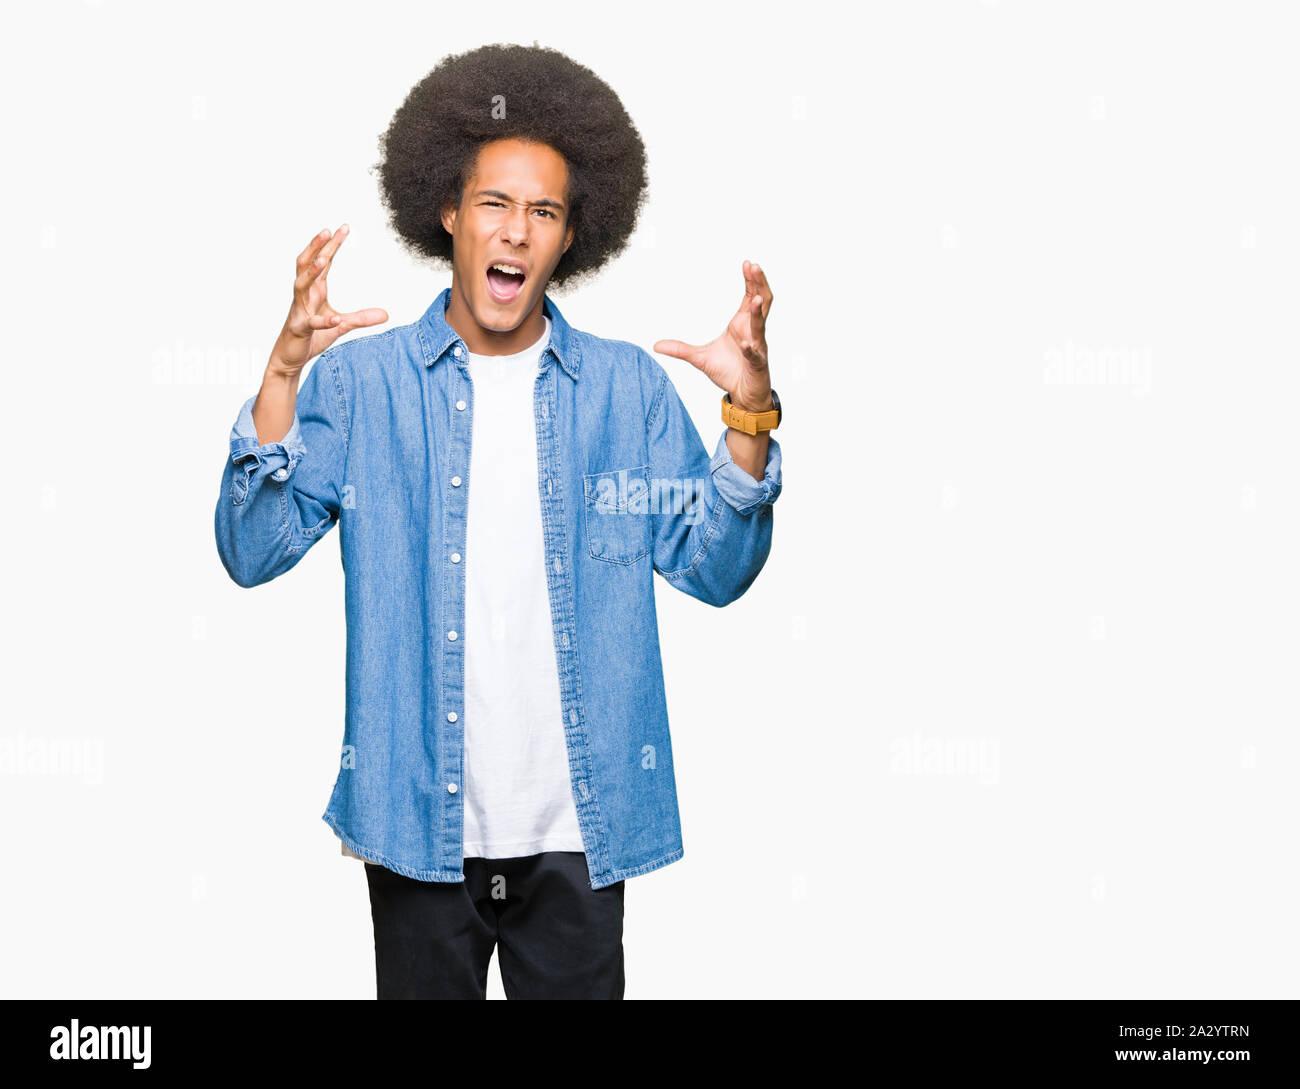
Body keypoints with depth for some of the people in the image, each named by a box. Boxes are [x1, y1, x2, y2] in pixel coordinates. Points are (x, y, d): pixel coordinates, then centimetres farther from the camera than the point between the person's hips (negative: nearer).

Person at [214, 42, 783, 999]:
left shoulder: (629, 385, 2)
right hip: (419, 822, 0)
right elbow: (253, 553, -9)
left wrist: (750, 410, -16)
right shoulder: (361, 378, -2)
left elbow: (713, 570, -2)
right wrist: (285, 370, -21)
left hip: (578, 828, 1)